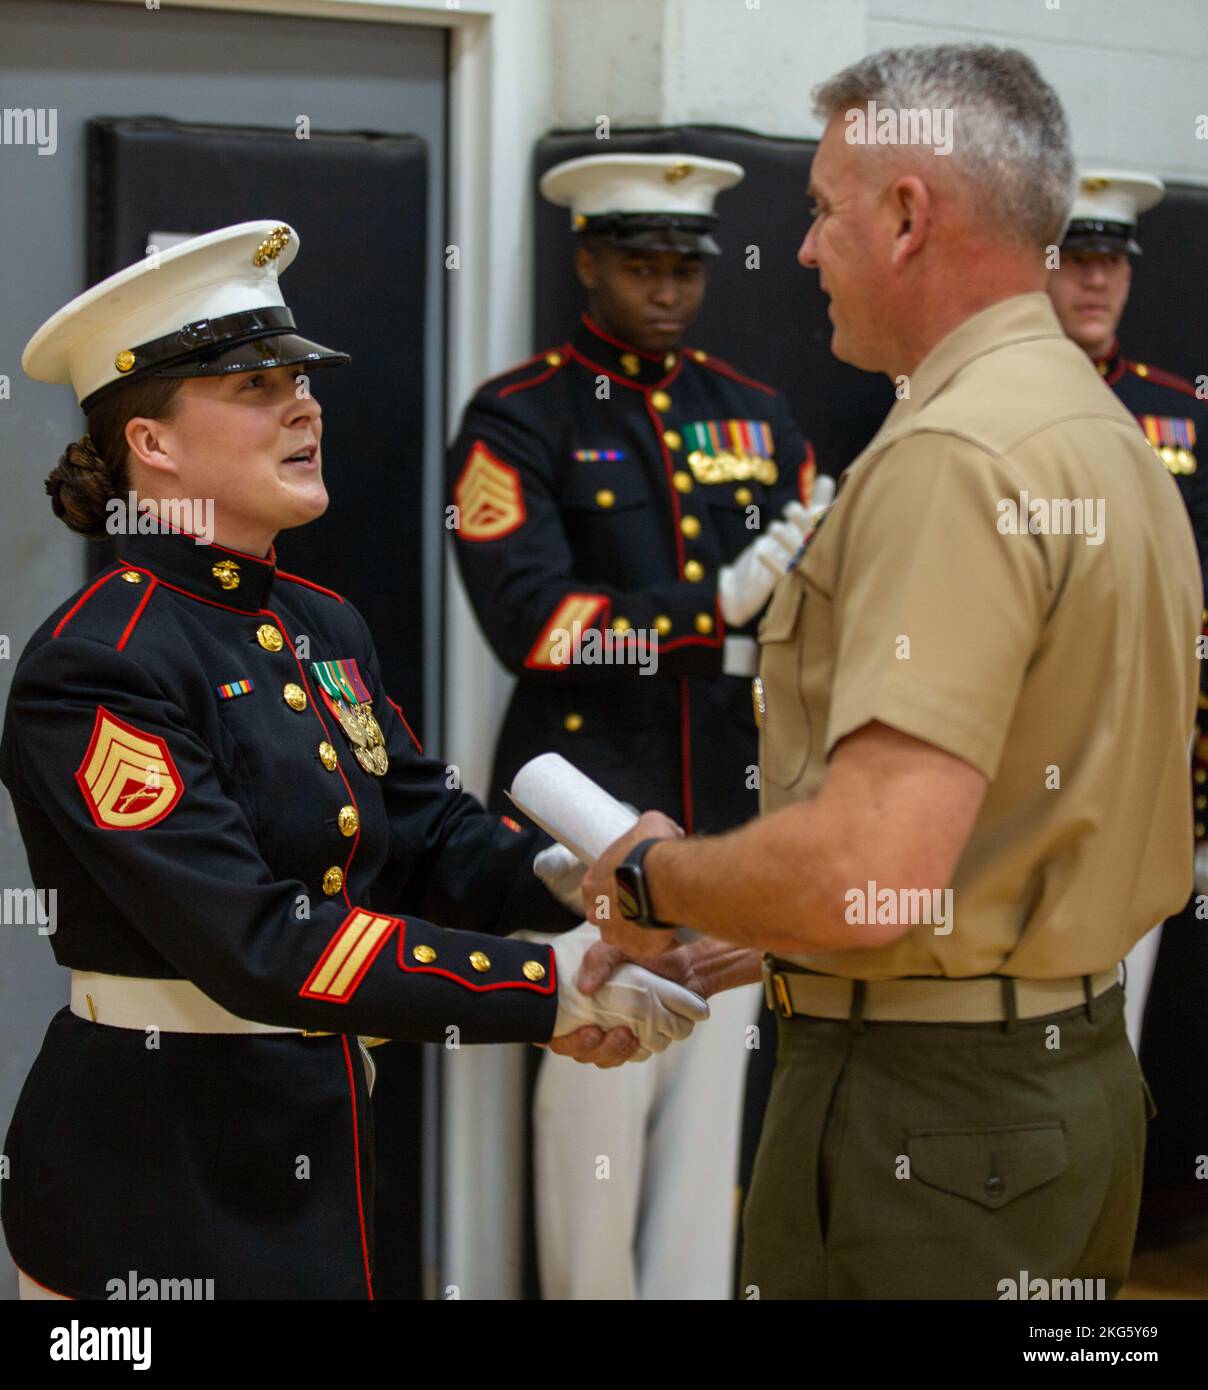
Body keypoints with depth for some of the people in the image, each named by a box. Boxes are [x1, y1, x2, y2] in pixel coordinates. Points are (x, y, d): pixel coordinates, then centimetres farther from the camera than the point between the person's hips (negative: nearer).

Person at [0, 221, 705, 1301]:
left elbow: (427, 830, 5)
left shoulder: (325, 626, 10)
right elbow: (254, 942, -27)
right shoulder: (95, 667, -18)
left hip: (330, 1139, 8)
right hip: (167, 1180, -8)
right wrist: (549, 984, -29)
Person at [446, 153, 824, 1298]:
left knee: (709, 1111, 9)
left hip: (732, 819, 5)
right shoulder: (518, 418, -4)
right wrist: (721, 608, -20)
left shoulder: (757, 416, 13)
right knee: (595, 1110, -1)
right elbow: (530, 618, -16)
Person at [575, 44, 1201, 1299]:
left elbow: (874, 871, -27)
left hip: (927, 1103, -10)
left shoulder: (952, 456, -18)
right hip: (1084, 1066, 10)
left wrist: (651, 879, -9)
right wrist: (765, 945, 18)